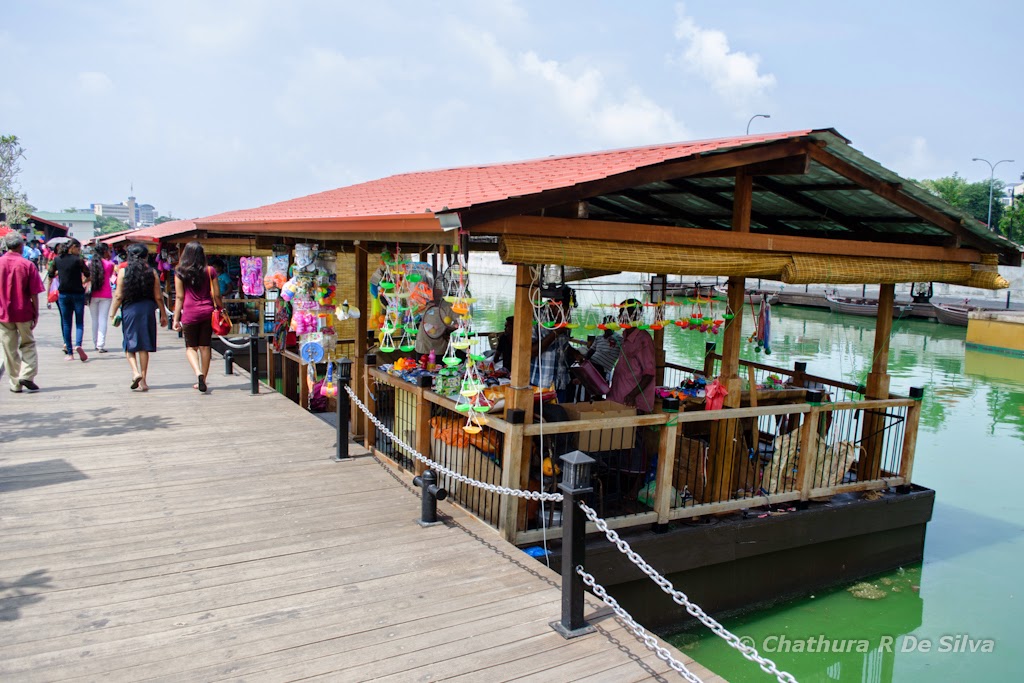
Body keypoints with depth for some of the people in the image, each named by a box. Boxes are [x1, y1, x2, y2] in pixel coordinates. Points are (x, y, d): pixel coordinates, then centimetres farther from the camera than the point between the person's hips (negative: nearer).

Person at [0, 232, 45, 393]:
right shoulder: (28, 265, -9)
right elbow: (34, 293, -10)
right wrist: (36, 313, -1)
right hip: (24, 313, -2)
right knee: (28, 344, 15)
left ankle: (15, 384, 13)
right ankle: (26, 375, -1)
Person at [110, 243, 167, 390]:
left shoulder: (123, 272, -2)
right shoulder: (152, 273, -1)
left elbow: (118, 296, -3)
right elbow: (158, 297, 1)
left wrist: (112, 313, 6)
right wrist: (163, 314, 11)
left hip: (129, 310, -1)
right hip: (147, 309, 1)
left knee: (130, 344, 10)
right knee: (144, 345, 7)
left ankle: (135, 371, -11)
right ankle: (143, 379, 10)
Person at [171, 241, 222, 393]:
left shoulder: (180, 273, -1)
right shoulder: (210, 271, 2)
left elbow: (179, 297, -1)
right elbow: (216, 295, 2)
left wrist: (176, 319, 3)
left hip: (189, 313, -2)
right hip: (207, 312, 2)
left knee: (191, 347, 7)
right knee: (205, 347, 10)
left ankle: (198, 373, -17)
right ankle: (203, 379, 16)